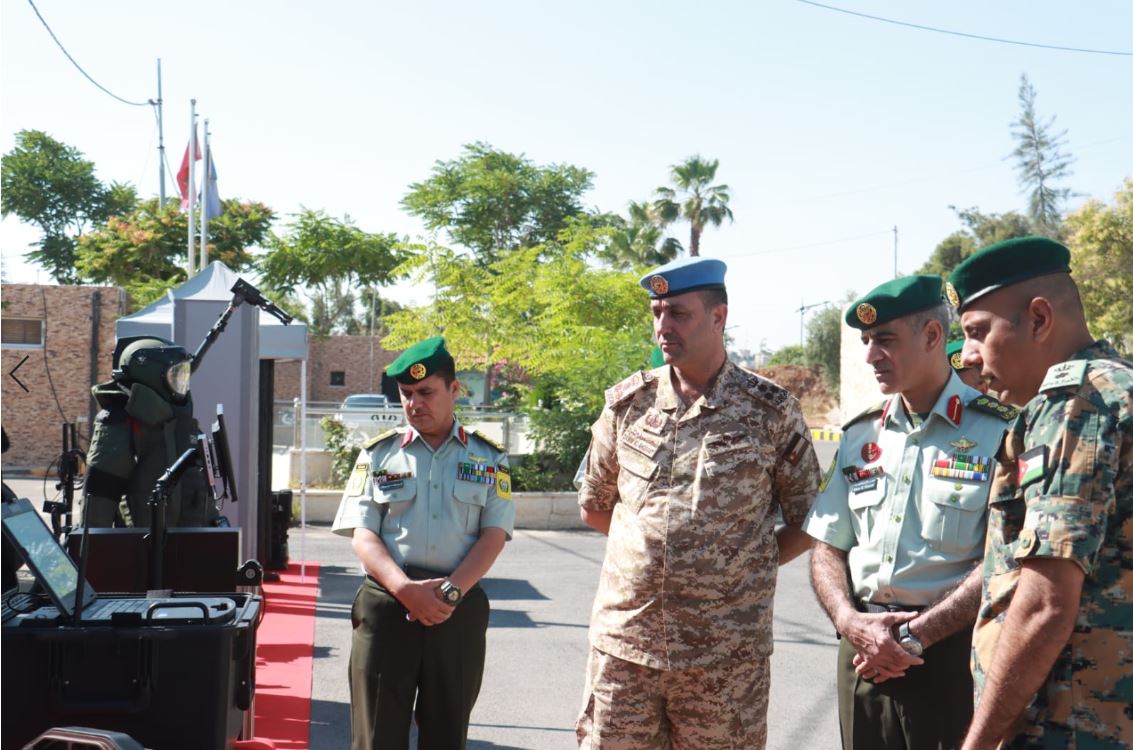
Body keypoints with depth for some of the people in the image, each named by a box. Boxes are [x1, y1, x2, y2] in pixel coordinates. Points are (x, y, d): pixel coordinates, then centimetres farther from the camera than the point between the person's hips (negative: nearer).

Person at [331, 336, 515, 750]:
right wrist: (406, 589, -15)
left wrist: (450, 592, -14)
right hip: (386, 605, 0)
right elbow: (363, 533, 1)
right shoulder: (379, 454, 9)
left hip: (460, 608, 0)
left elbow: (494, 536, 1)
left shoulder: (489, 458, 8)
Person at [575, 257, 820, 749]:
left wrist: (749, 566, 0)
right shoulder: (627, 403, 7)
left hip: (724, 654, -2)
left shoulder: (770, 411, -1)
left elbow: (807, 521, 6)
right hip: (622, 641, 2)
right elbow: (594, 507, 18)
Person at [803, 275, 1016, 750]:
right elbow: (827, 546, 10)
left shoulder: (997, 432, -8)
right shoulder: (859, 436, 9)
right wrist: (848, 620, -7)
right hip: (865, 649, 5)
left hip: (952, 652, -4)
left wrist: (915, 636, -15)